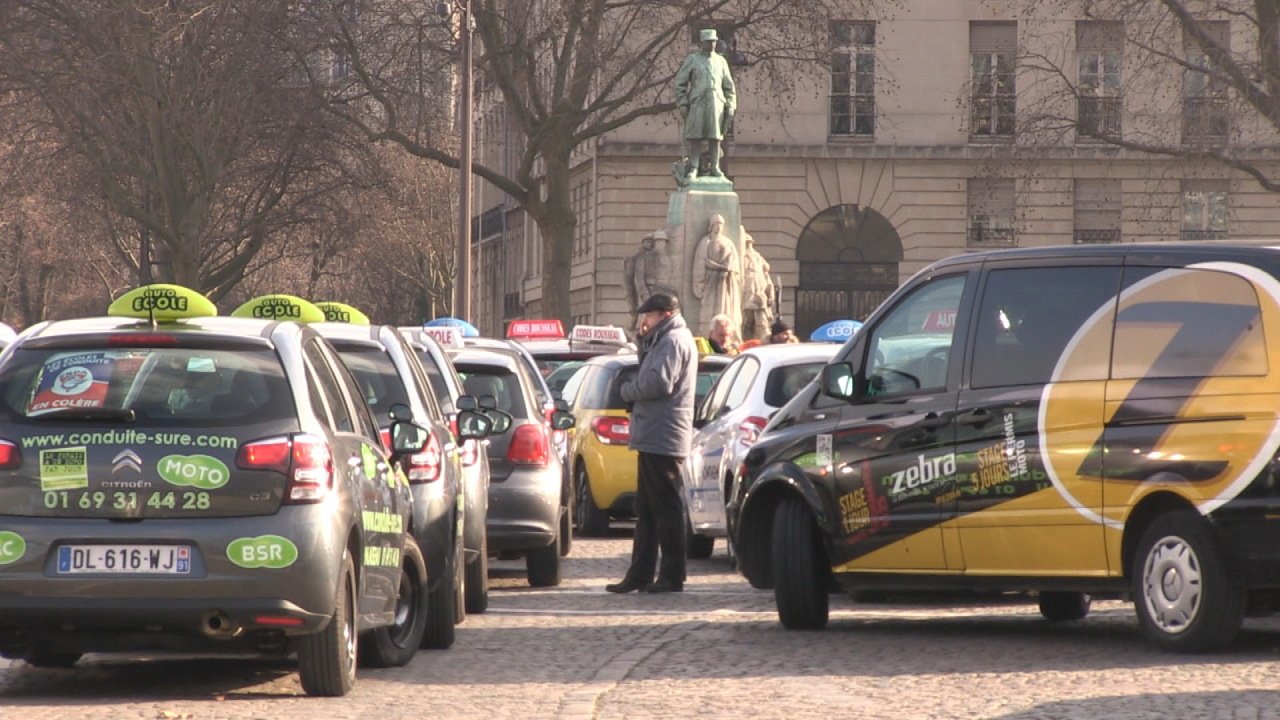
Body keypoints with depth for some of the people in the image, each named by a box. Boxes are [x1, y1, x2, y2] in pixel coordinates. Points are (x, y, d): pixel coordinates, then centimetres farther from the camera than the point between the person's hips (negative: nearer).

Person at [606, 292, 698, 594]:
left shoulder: (673, 341, -12)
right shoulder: (664, 340, 22)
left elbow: (658, 383, -23)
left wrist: (626, 390, -8)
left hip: (662, 440, -11)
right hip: (654, 438, 11)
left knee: (666, 508, -7)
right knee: (647, 511, 13)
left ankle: (672, 577, -5)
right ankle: (640, 574, 17)